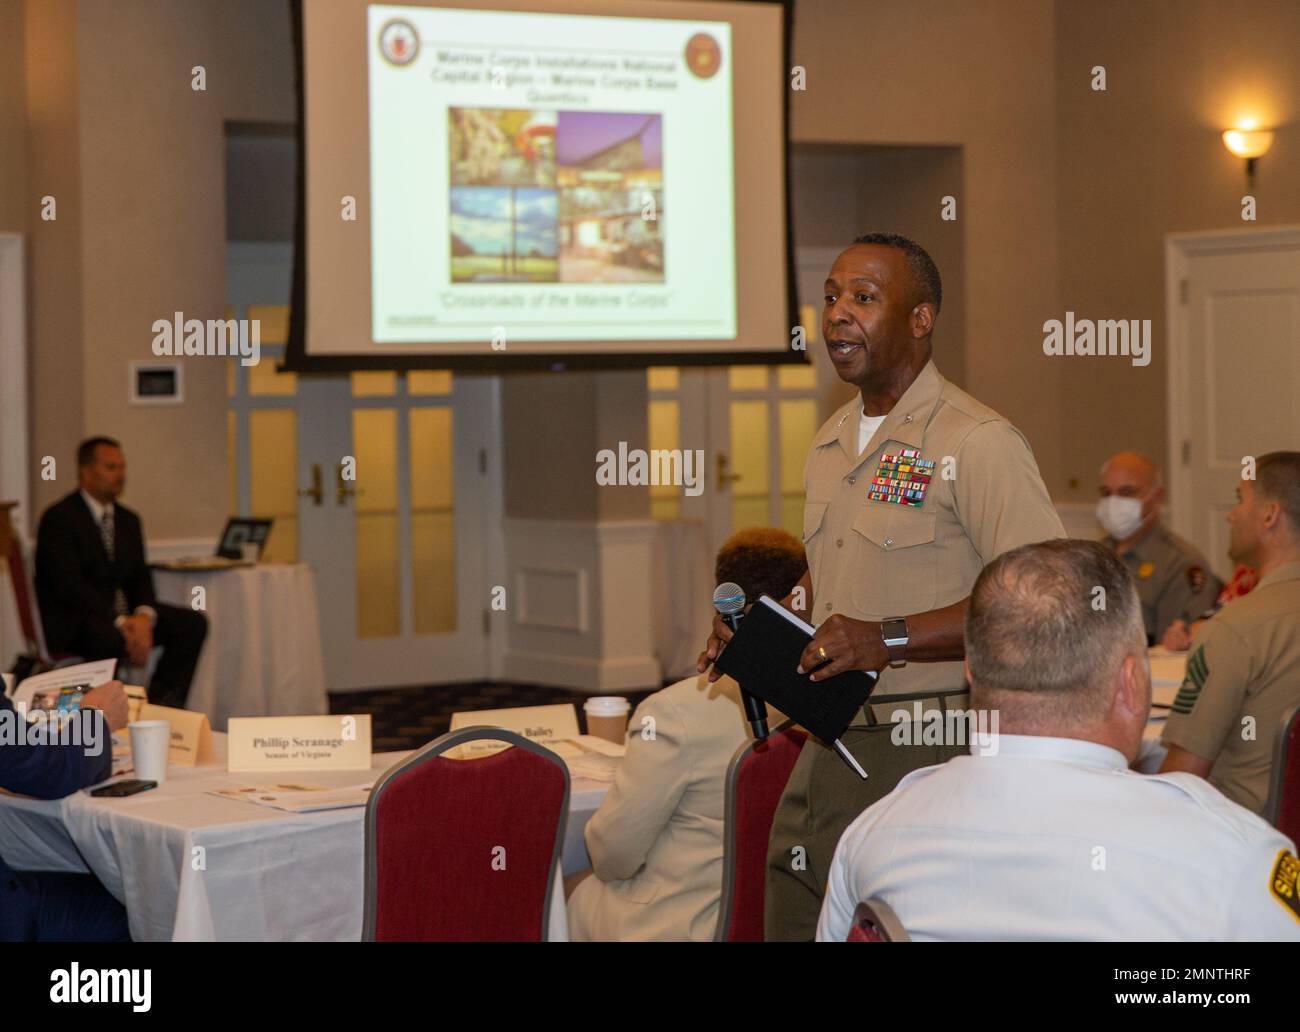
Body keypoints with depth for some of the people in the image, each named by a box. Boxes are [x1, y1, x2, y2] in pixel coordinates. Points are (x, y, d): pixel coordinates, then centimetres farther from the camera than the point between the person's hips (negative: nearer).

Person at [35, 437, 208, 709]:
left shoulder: (128, 520, 16)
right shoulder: (59, 518, -9)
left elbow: (140, 577, 11)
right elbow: (68, 585, -19)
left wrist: (144, 616, -13)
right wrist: (119, 622, -26)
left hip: (121, 612, 8)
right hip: (72, 621, -8)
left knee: (193, 623, -11)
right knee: (111, 638, -40)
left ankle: (160, 707, -12)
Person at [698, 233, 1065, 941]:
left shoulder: (978, 443, -11)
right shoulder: (831, 444, 16)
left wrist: (891, 640, -23)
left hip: (927, 755, -8)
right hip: (827, 745, 8)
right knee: (791, 925, 9)